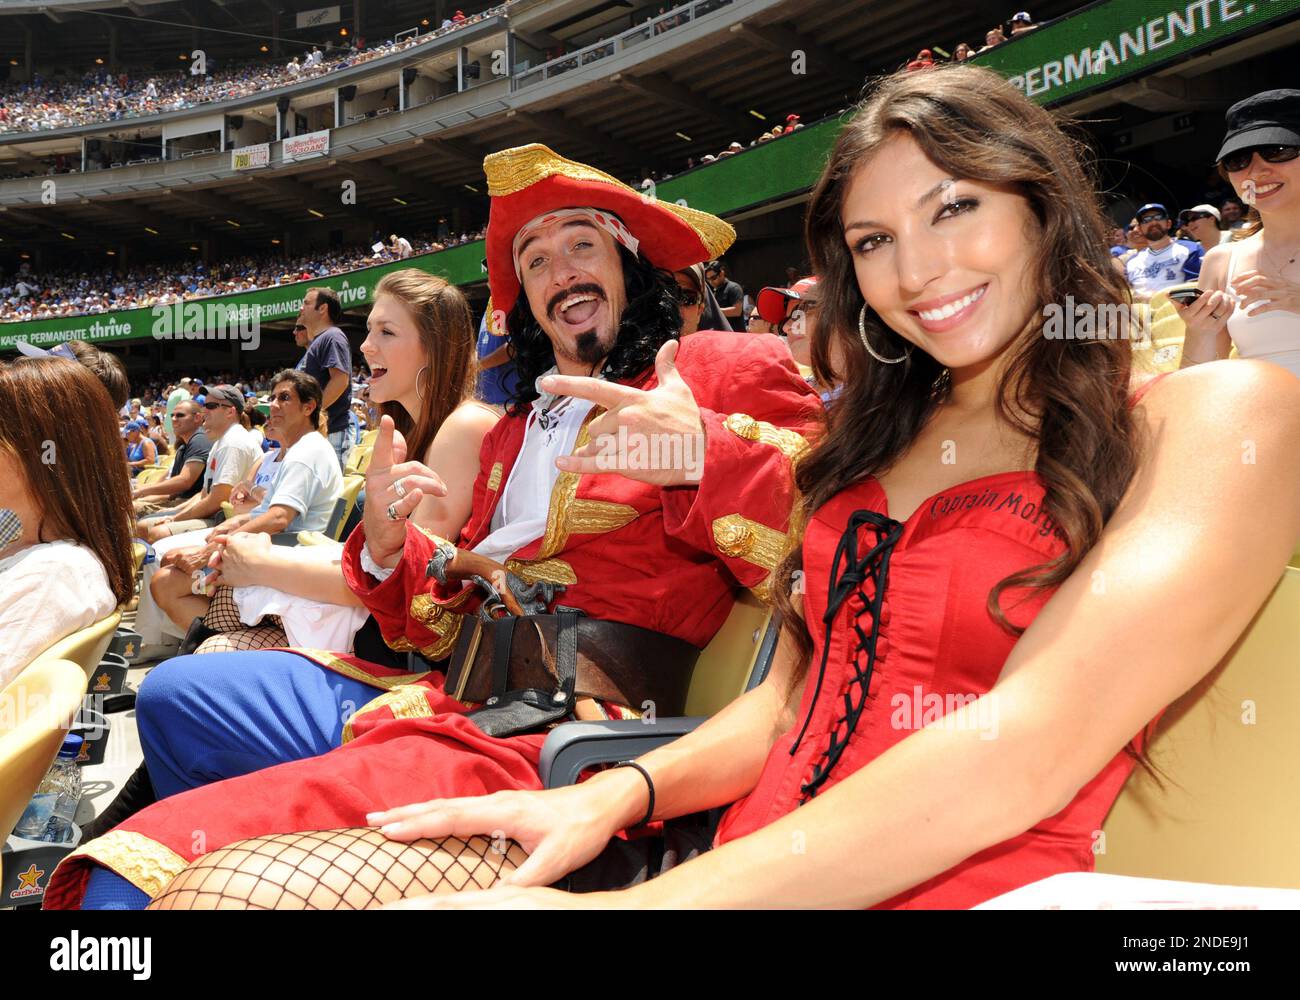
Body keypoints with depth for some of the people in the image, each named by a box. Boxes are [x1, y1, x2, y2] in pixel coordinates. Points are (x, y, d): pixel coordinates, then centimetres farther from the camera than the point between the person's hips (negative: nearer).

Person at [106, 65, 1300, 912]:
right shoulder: (882, 437, 19)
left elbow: (1025, 750, -17)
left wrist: (631, 904, -20)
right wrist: (622, 791, -3)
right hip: (728, 854, 6)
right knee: (228, 883, -14)